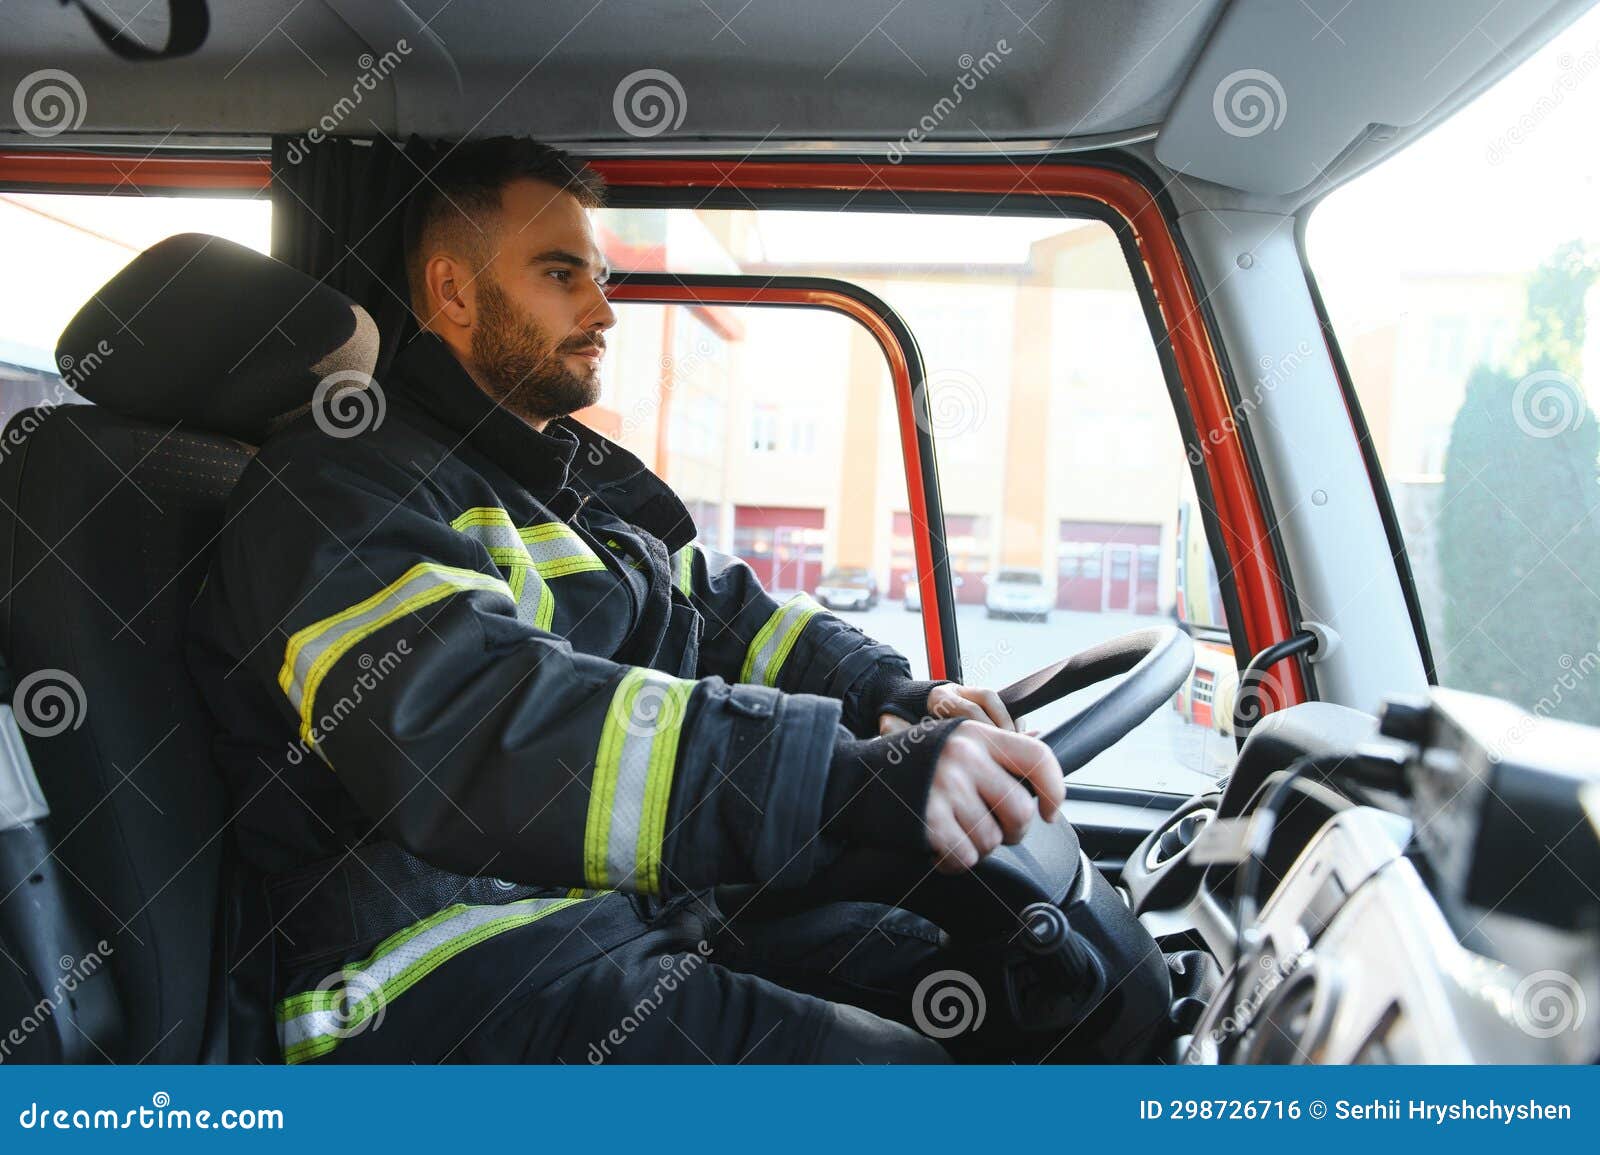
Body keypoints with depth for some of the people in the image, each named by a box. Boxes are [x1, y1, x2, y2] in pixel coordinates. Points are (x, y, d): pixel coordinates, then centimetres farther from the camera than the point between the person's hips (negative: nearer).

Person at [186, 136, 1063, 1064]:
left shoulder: (601, 481, 20)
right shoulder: (341, 484, -10)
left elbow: (735, 615, 21)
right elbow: (475, 734, -27)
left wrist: (893, 695, -1)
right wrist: (857, 775, -36)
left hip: (668, 916, 8)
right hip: (462, 986, -8)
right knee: (893, 1065, -25)